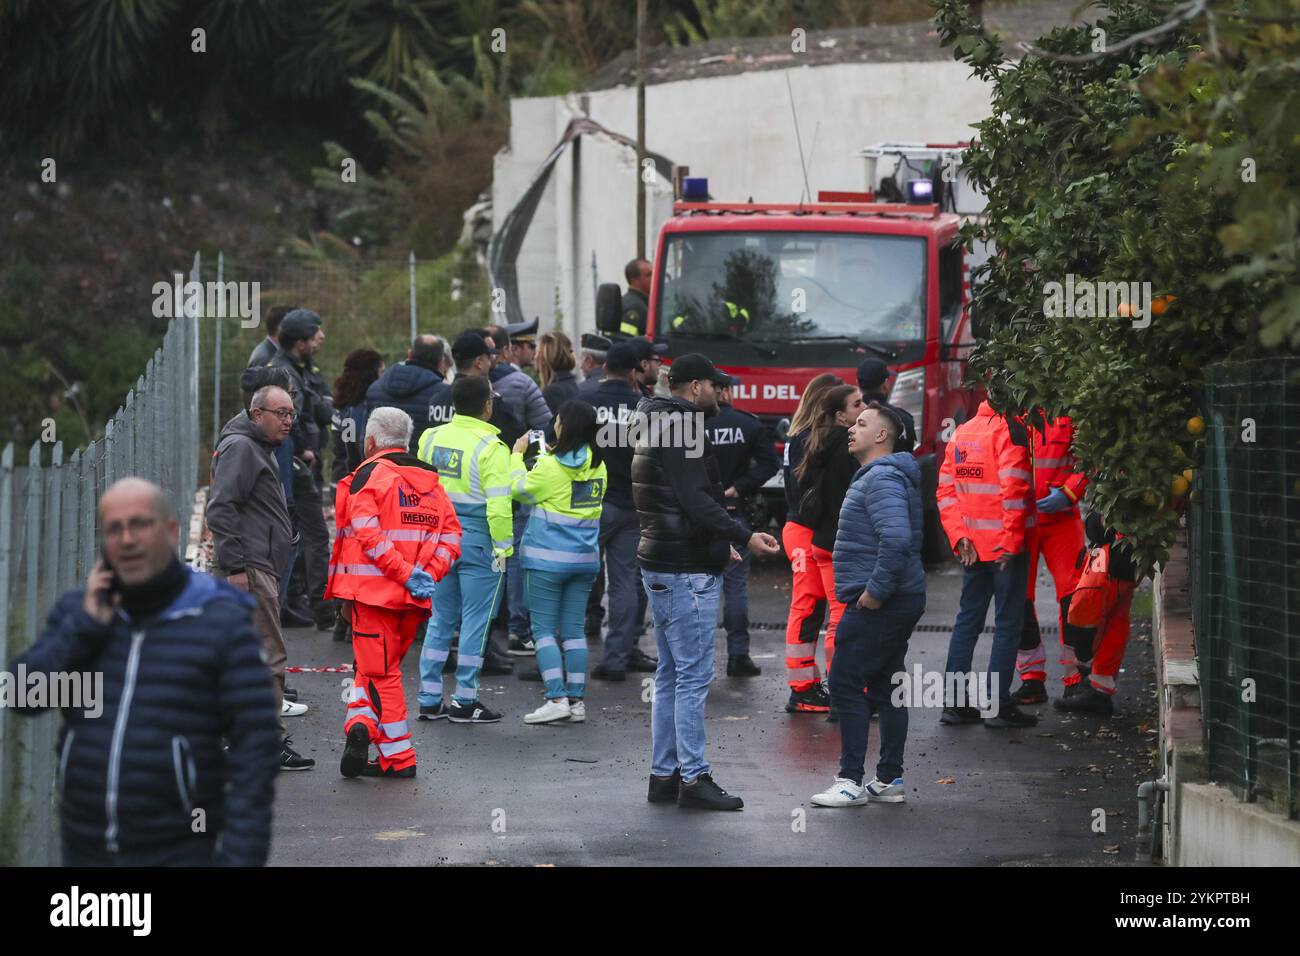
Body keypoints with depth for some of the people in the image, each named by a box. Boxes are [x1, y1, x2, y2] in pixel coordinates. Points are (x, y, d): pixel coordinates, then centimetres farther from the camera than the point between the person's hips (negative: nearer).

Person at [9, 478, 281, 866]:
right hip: (85, 851, 5)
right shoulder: (77, 612, 7)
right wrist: (85, 626, -12)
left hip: (181, 855, -5)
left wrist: (241, 858, -17)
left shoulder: (223, 623, -8)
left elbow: (255, 748, -10)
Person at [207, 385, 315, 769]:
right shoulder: (239, 447, -11)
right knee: (269, 656, -11)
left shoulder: (258, 449, 23)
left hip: (261, 570, 11)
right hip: (249, 569, -11)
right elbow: (220, 508, -19)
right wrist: (234, 566, -23)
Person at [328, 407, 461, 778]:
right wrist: (429, 574, -2)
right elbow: (451, 534, 7)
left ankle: (399, 757, -5)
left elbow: (368, 534, -18)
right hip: (415, 599, 5)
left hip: (374, 592, -5)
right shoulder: (430, 481, 13)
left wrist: (406, 575, -17)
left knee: (381, 672, 1)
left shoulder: (368, 476, -5)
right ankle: (362, 725, 2)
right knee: (383, 667, 17)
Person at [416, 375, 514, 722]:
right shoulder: (490, 448, -14)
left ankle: (429, 699, 14)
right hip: (477, 541, -6)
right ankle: (465, 702, 5)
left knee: (441, 618, 14)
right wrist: (503, 547, -12)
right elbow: (497, 504, -18)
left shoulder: (430, 438, 5)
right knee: (475, 621, 2)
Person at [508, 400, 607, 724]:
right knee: (573, 629, 11)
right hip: (585, 557, 6)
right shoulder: (598, 466, 2)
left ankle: (557, 698, -10)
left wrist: (517, 454, 13)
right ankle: (577, 700, 9)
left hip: (548, 558, -6)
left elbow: (519, 489, -1)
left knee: (544, 628, 0)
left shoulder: (550, 467, -15)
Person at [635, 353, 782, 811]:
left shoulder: (658, 427, 18)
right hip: (687, 571, -11)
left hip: (663, 566, 11)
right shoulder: (682, 428, -15)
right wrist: (743, 536, -22)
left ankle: (664, 774, 17)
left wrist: (718, 543, 29)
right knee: (694, 674, -8)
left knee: (671, 674, 14)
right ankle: (693, 777, -7)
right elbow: (695, 499, -24)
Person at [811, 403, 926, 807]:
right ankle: (890, 780, 17)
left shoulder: (882, 478, -16)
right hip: (899, 602, 11)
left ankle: (851, 781, -8)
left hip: (877, 605, -11)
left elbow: (896, 538, -30)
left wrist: (874, 591, -24)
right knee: (887, 688, 13)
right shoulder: (881, 475, 19)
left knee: (846, 684, -8)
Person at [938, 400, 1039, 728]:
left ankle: (953, 701, 13)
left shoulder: (961, 433, 12)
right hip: (1005, 547, -7)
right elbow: (1014, 488, -20)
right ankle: (997, 704, -2)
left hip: (972, 546, 7)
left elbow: (946, 489, 9)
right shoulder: (1010, 430, -12)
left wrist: (959, 535, 4)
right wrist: (1012, 539, -17)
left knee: (968, 619, 13)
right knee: (1008, 622, 0)